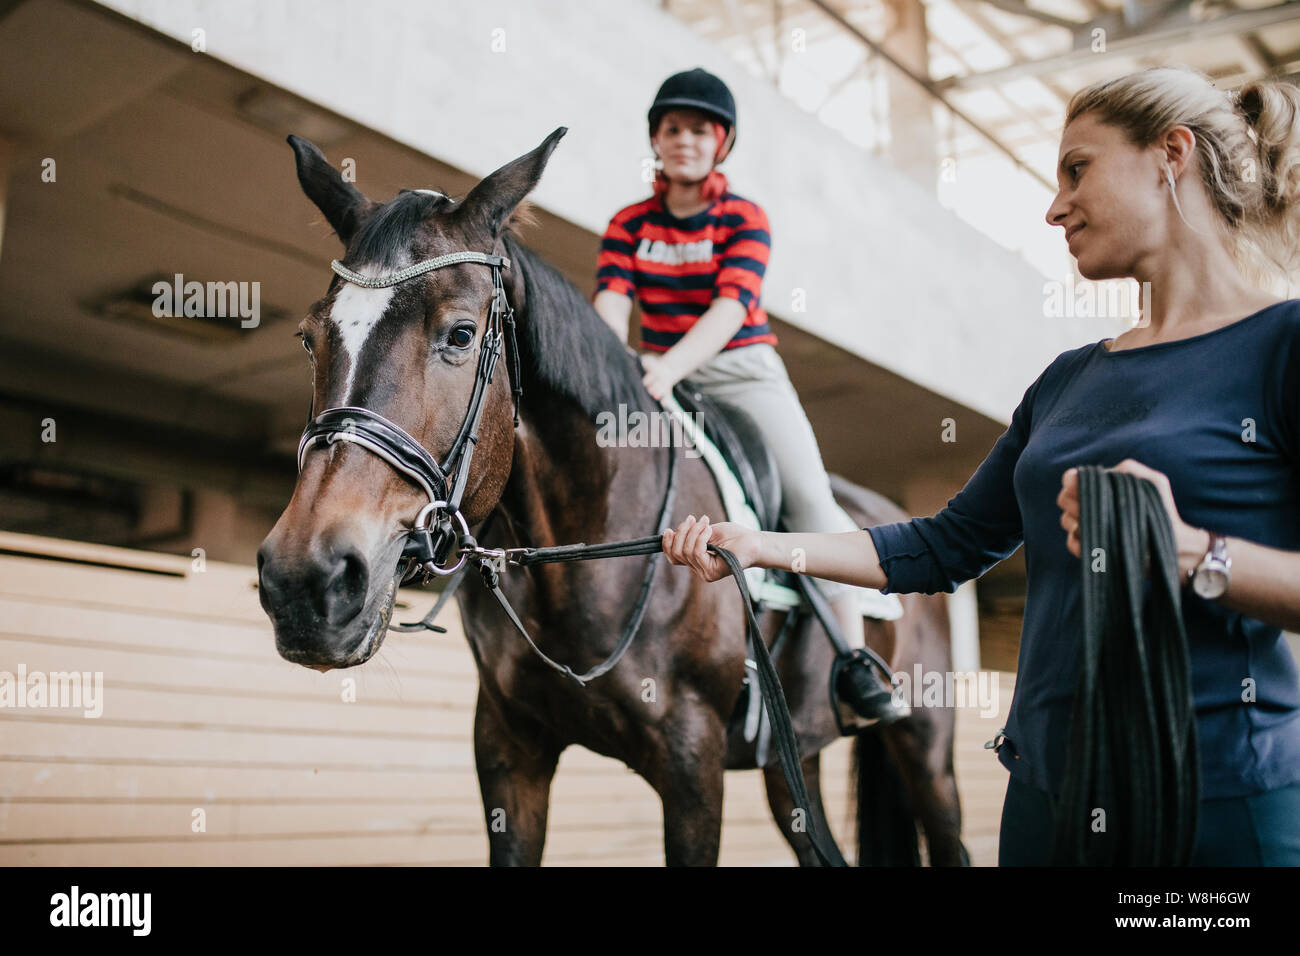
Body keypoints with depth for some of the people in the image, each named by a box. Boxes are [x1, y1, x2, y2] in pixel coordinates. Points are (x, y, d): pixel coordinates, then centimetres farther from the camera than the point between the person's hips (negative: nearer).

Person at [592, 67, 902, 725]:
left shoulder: (744, 219, -2)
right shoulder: (629, 224, 6)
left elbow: (732, 304, -19)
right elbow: (610, 301, -8)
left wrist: (671, 366, -36)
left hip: (743, 369, -3)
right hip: (659, 375, 3)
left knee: (809, 494, -18)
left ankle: (854, 663, -12)